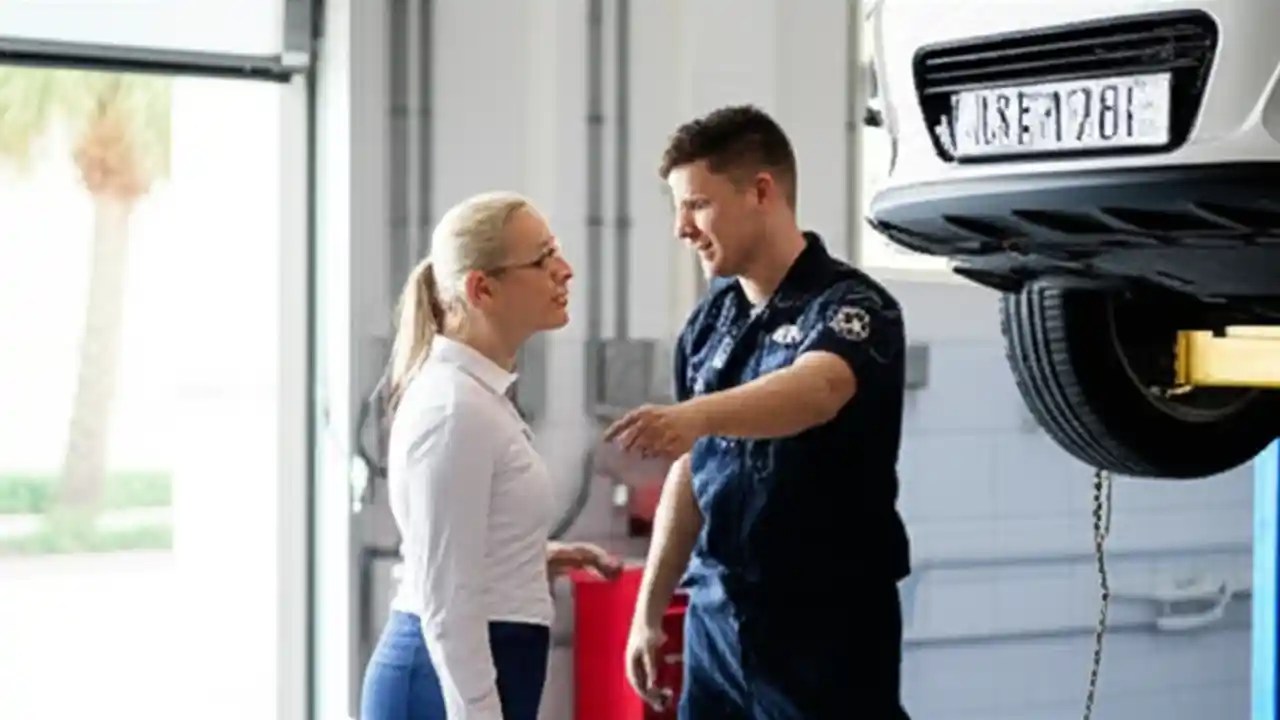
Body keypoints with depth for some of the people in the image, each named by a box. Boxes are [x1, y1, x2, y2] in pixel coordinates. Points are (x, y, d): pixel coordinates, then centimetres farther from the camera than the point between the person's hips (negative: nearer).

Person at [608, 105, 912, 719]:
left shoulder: (848, 305, -11)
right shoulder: (710, 319, 10)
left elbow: (816, 388, -34)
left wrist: (697, 415, -51)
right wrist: (650, 609, 15)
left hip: (828, 622, -6)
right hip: (716, 618, 6)